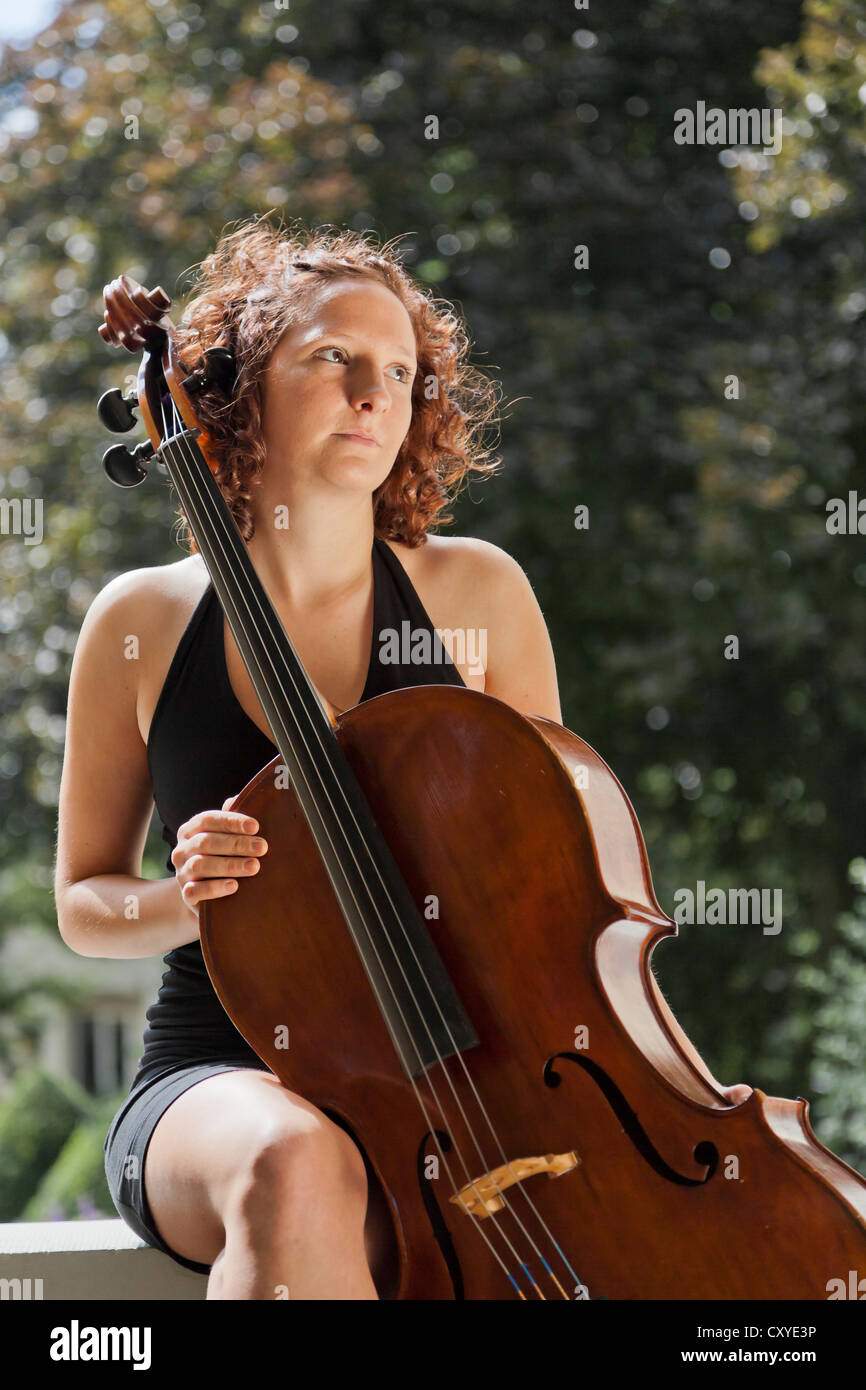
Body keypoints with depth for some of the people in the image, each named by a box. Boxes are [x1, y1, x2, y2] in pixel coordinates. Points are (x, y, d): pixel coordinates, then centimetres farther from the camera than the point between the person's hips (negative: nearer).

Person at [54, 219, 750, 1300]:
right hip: (218, 1079, -1)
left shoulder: (477, 591, 5)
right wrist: (183, 898, -11)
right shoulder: (142, 624, 3)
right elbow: (85, 903, 13)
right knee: (297, 1164, -39)